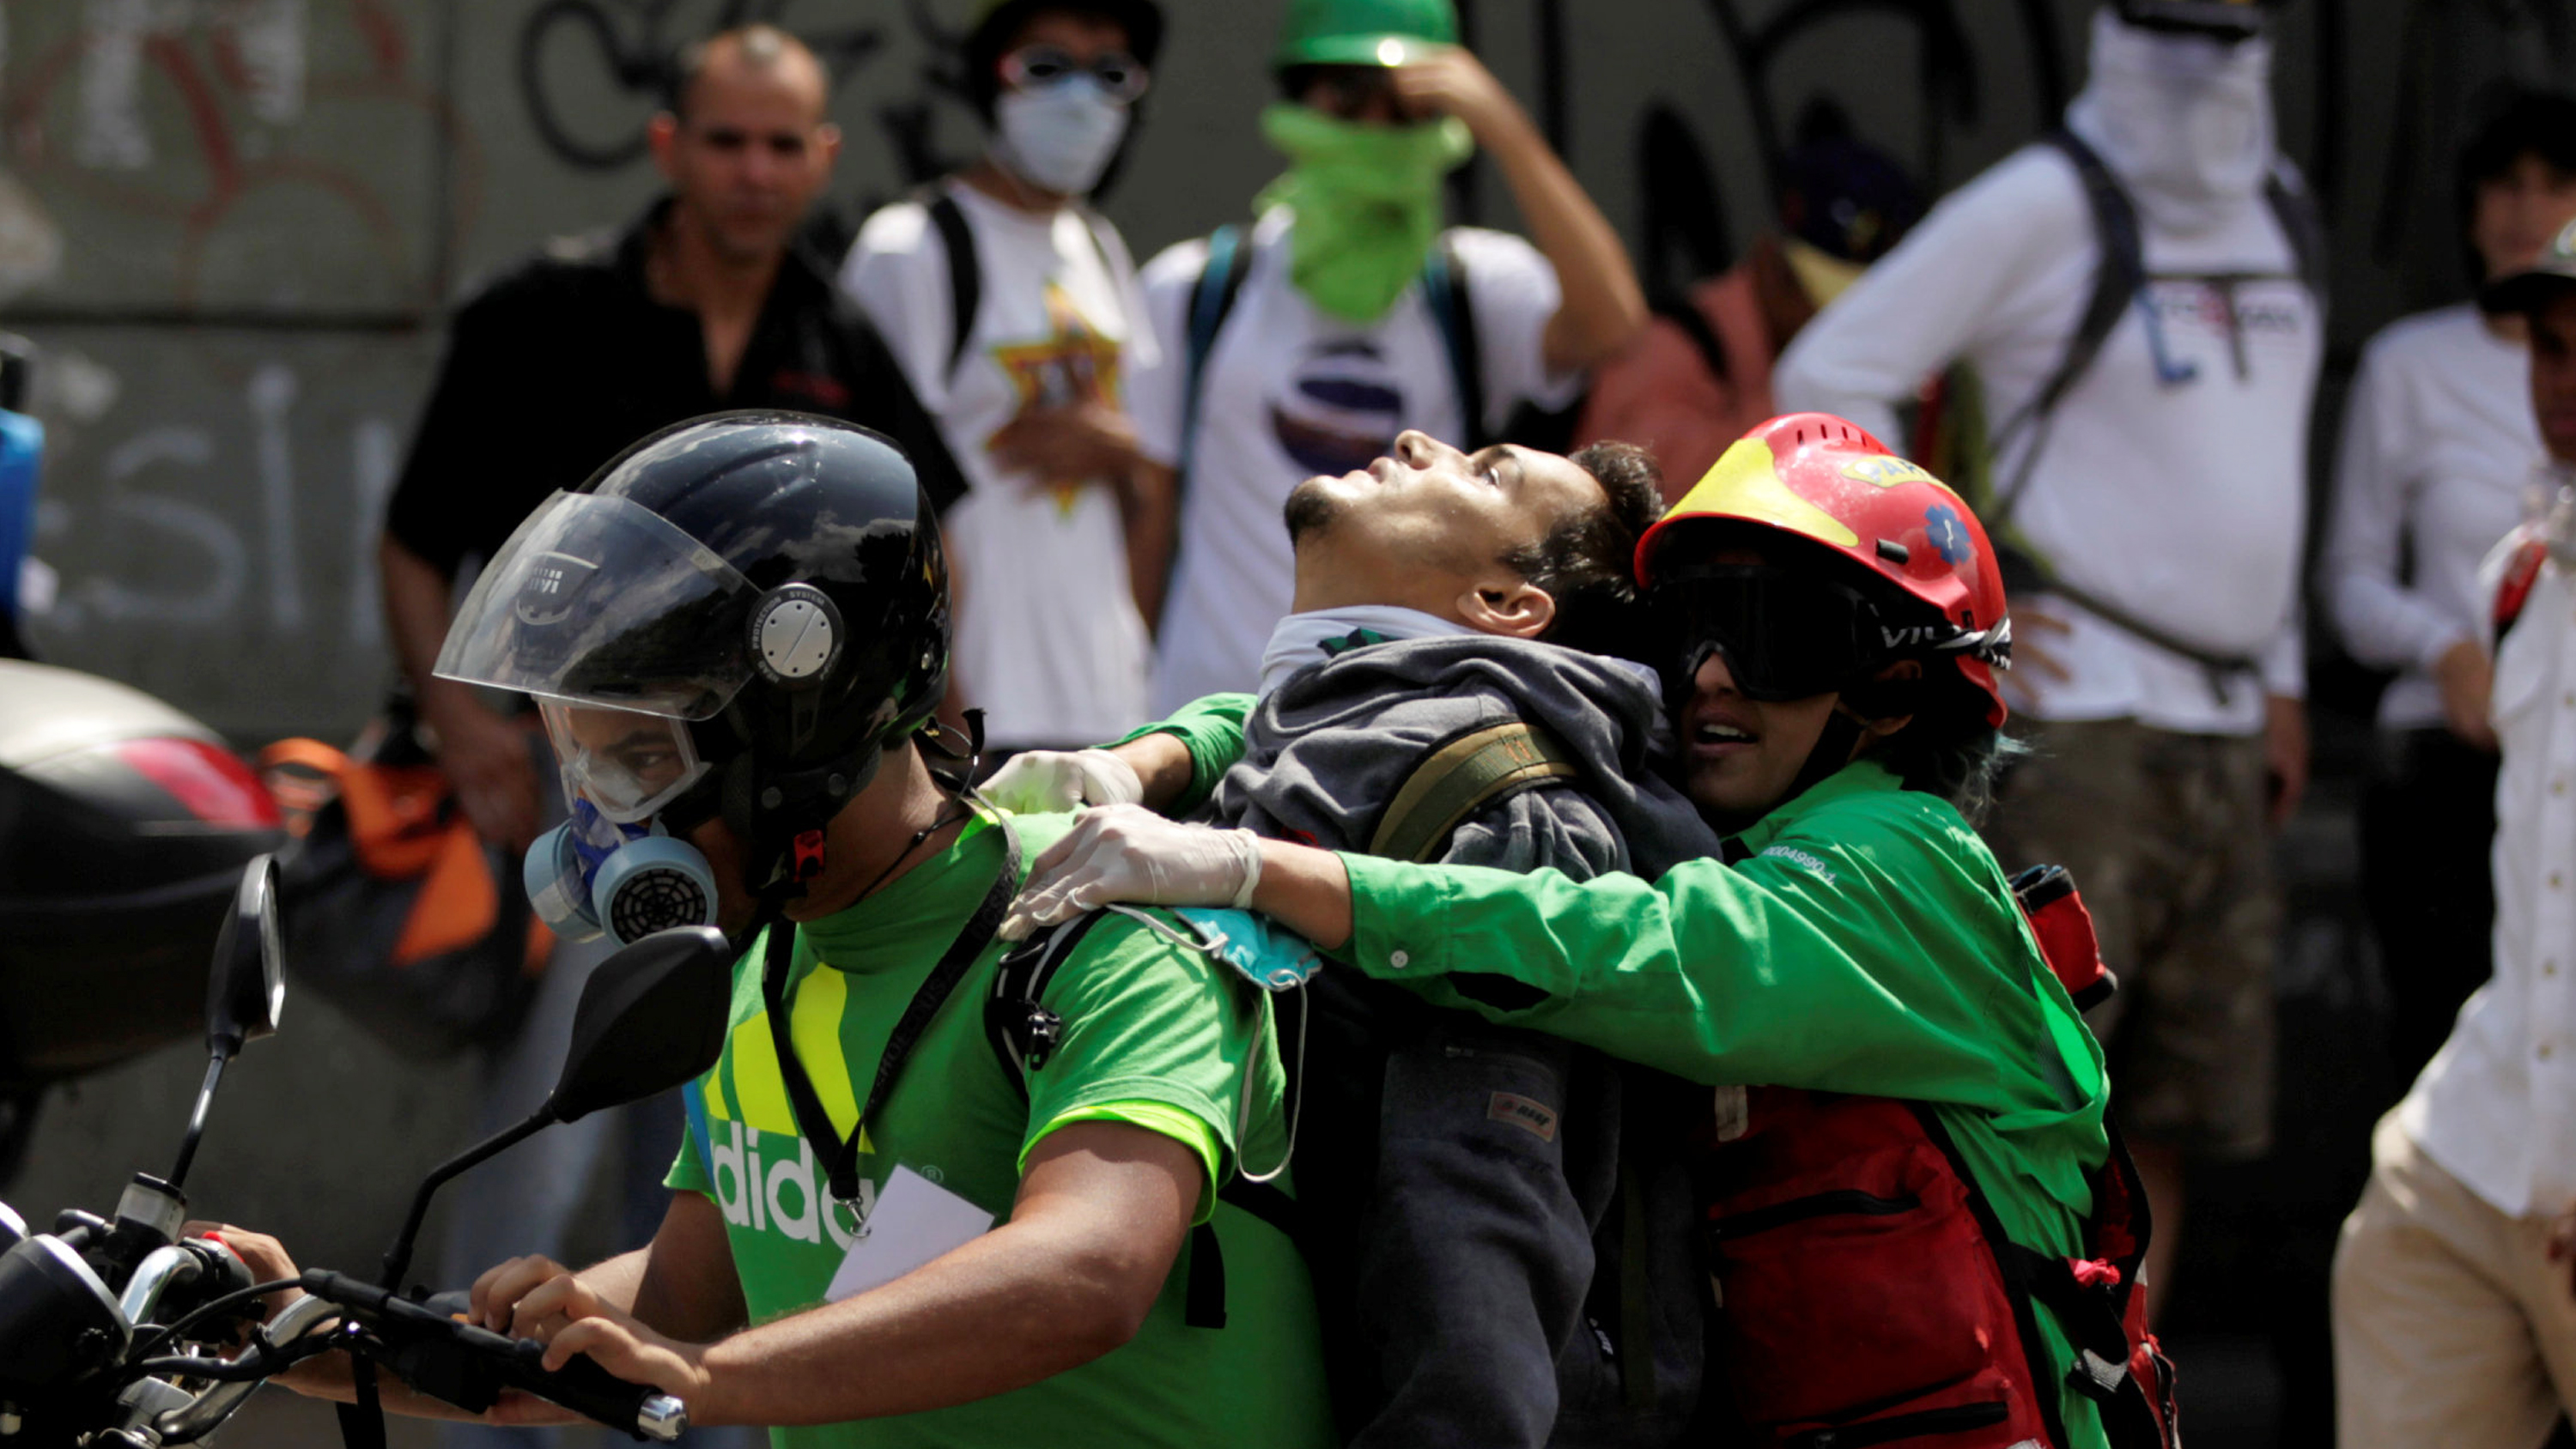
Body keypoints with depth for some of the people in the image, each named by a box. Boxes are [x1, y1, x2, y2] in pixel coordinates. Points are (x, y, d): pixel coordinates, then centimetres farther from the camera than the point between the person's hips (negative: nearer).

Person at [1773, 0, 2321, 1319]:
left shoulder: (2277, 213, 15)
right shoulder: (2044, 205, -8)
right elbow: (1828, 378, -9)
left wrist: (2284, 680, 21)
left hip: (2221, 734, 8)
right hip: (2078, 708, -7)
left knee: (2168, 1115, 8)